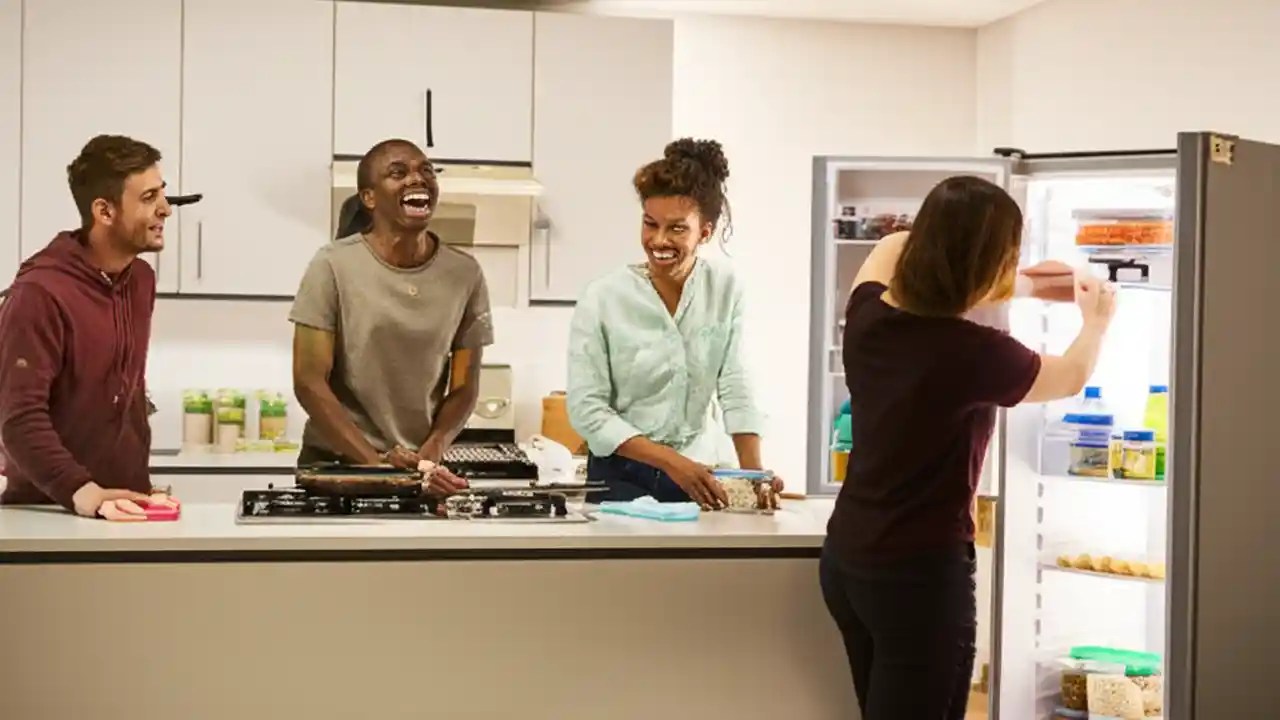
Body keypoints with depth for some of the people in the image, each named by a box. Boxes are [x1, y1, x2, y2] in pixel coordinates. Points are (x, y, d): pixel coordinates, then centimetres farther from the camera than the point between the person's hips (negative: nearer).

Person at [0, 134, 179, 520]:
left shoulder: (142, 280, 10)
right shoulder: (41, 292, -14)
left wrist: (140, 489, 12)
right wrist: (81, 492, -32)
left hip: (125, 508, 6)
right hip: (48, 511, -6)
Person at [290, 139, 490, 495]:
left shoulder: (465, 274, 1)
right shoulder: (334, 265, -6)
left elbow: (464, 388, 5)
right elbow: (310, 382, -7)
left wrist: (431, 453, -11)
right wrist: (376, 462, -14)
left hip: (424, 470, 2)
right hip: (333, 465, -1)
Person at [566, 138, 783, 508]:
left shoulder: (725, 289, 1)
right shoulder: (603, 298, -8)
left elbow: (735, 388, -2)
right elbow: (587, 409, -11)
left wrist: (753, 470, -15)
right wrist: (672, 461, -18)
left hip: (698, 476, 2)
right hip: (622, 479, -2)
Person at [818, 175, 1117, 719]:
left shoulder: (868, 316, -5)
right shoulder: (973, 352, -21)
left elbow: (896, 244, 20)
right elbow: (1072, 377, 1)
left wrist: (1022, 283, 21)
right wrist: (1096, 320, 23)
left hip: (846, 559, 7)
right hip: (920, 574, -7)